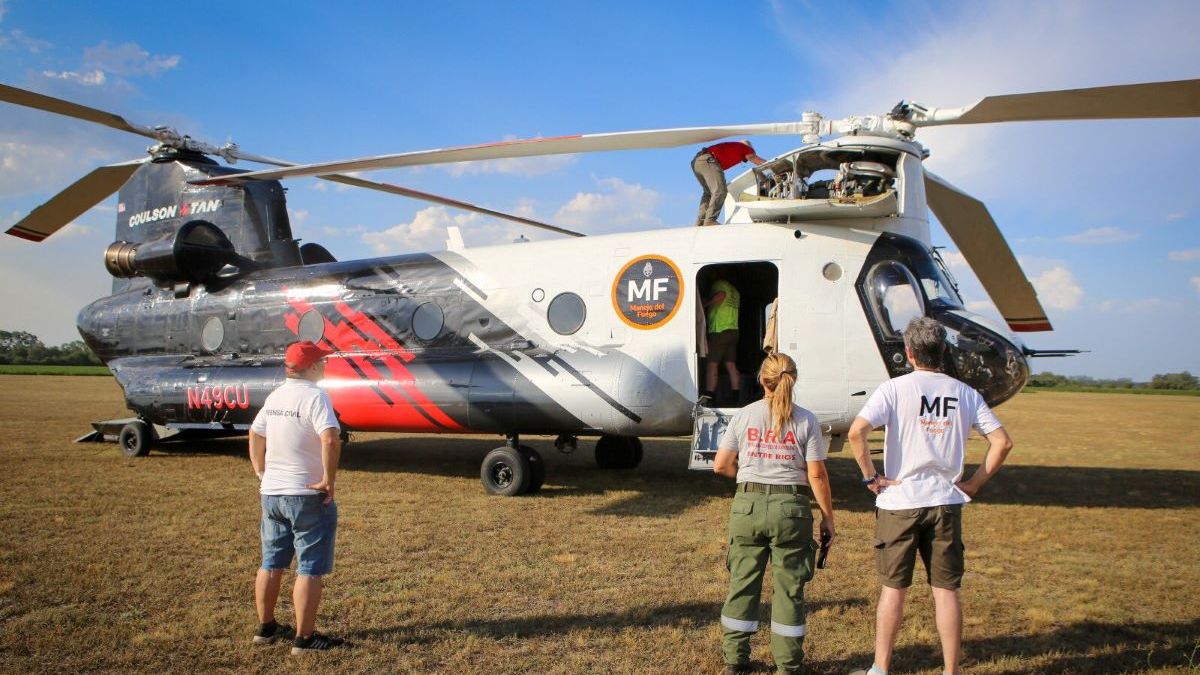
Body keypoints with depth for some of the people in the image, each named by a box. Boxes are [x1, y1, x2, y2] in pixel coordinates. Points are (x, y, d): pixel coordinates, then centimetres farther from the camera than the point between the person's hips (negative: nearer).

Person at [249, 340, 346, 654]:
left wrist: (262, 474, 19)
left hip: (271, 492, 8)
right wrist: (329, 480, -20)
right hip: (308, 495, -8)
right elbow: (330, 439, -30)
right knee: (310, 569, 2)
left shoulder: (275, 396, 8)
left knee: (271, 563, 19)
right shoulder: (314, 396, -16)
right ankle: (304, 638, 6)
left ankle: (266, 627, 32)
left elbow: (255, 435, 19)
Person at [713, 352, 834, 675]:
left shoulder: (744, 416, 1)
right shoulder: (805, 420, -2)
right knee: (789, 589, 9)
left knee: (742, 583, 12)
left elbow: (720, 466, 1)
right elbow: (816, 475, -5)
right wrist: (828, 516, 5)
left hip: (747, 505, 1)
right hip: (790, 506, -1)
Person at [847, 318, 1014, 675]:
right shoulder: (965, 393, 4)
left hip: (899, 502, -2)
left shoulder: (895, 388, -8)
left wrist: (870, 476, -8)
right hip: (947, 502, 3)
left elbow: (856, 432, -19)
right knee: (946, 591, 9)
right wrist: (975, 483, 8)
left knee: (893, 588, 8)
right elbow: (1002, 442, 3)